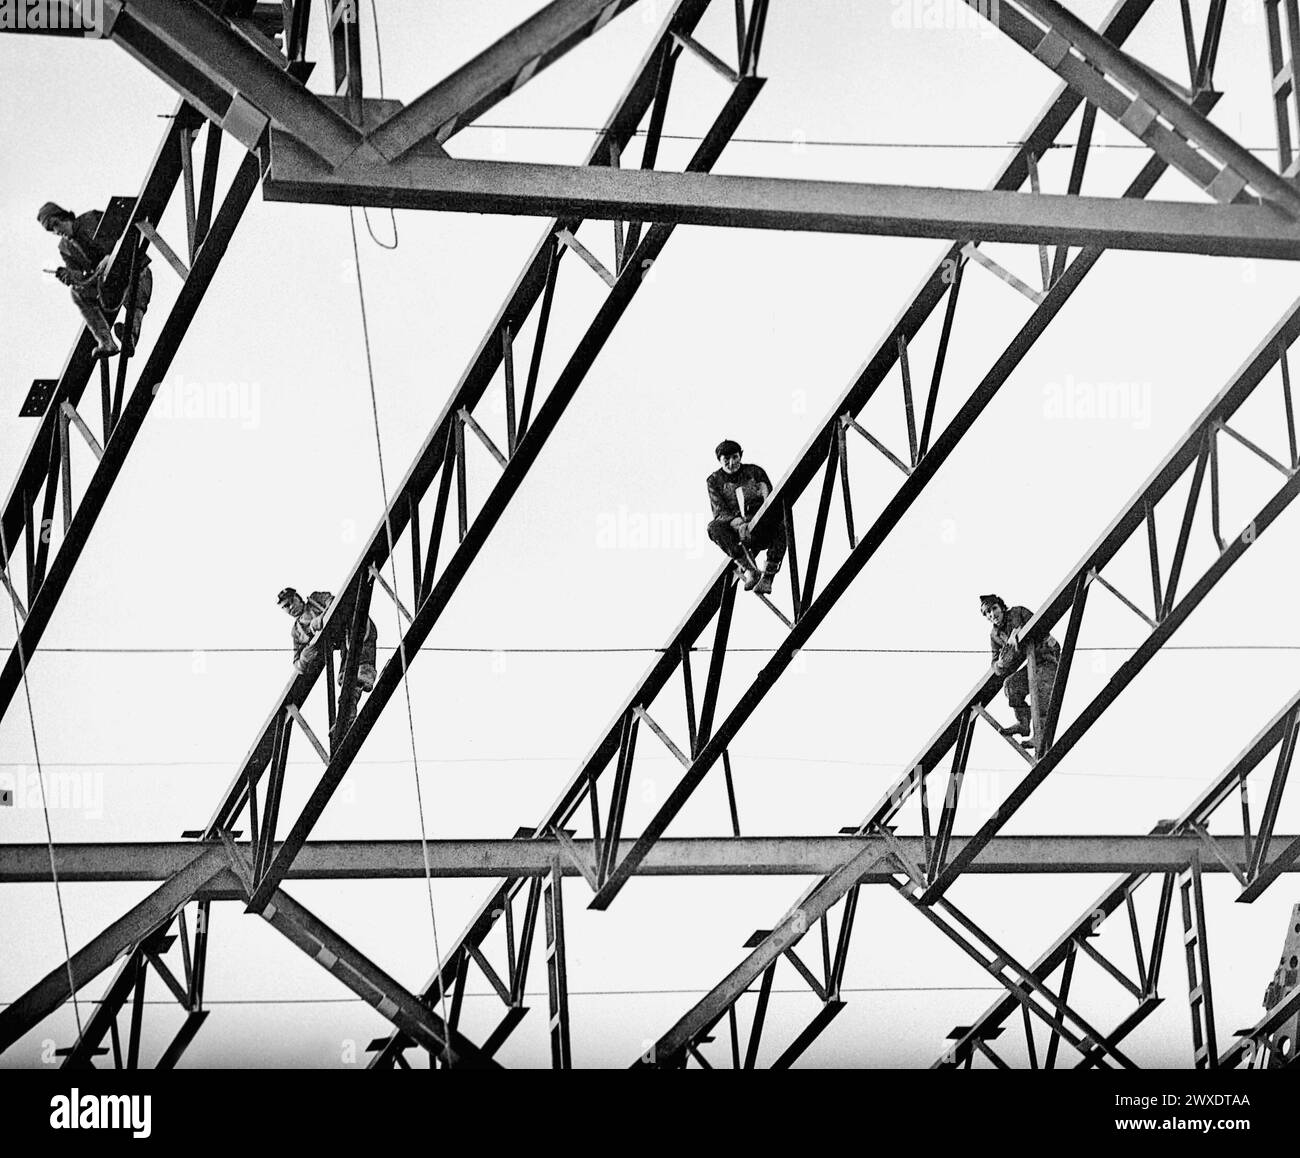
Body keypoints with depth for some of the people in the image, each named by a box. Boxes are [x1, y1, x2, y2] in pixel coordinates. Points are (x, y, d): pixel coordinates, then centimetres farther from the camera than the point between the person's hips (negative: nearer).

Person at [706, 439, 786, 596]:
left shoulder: (755, 472, 10)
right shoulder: (715, 480, 8)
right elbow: (720, 513, -4)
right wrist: (738, 525, -27)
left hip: (762, 530, 0)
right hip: (734, 530, 0)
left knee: (781, 526, -33)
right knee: (714, 527, -32)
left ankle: (767, 577, -34)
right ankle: (750, 569, -39)